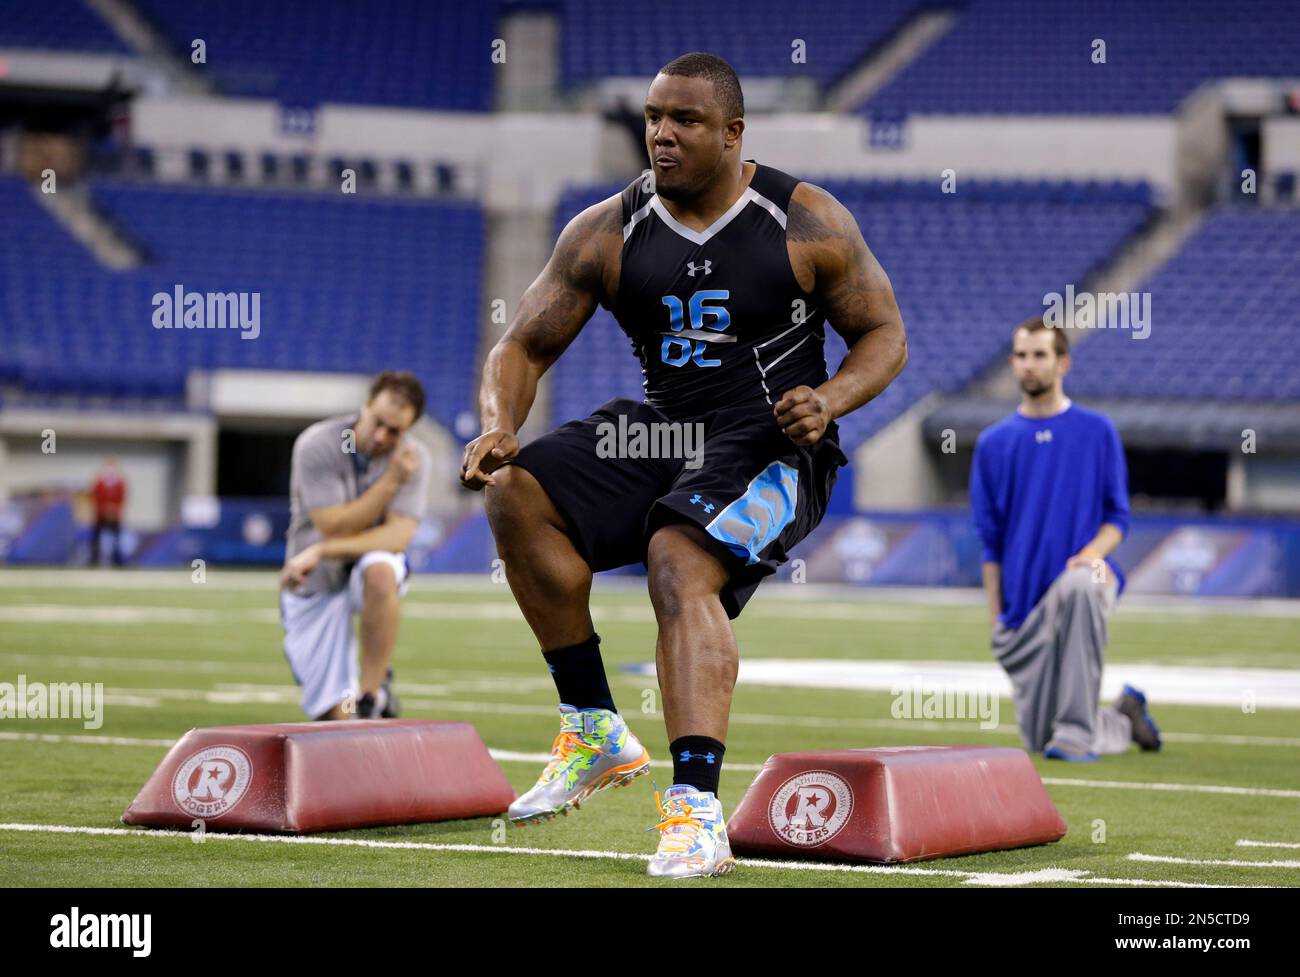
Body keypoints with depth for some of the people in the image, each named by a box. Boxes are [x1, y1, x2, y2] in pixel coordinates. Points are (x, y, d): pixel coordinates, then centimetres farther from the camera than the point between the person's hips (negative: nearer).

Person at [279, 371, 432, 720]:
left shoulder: (415, 459, -13)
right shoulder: (317, 446, -18)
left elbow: (397, 538, -24)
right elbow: (335, 528, -23)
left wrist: (320, 551, -32)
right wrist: (391, 480, -30)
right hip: (315, 588, 0)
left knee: (379, 571, -40)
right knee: (336, 718, -8)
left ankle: (371, 695, -26)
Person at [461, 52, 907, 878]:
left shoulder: (809, 223, -5)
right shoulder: (606, 233, 2)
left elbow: (885, 335, 2)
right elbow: (525, 347, 4)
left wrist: (830, 399, -20)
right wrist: (499, 428, -18)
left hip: (770, 449, -5)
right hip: (660, 436, 5)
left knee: (679, 564, -32)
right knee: (517, 492, -18)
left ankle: (697, 811, -40)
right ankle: (595, 733, -6)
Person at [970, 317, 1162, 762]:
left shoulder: (1097, 432, 6)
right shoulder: (993, 443, 10)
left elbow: (1117, 515, 6)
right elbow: (990, 540, 11)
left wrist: (1094, 552, -15)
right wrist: (996, 617, 6)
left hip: (1084, 574, -3)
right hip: (1023, 604, 3)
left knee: (1079, 585, -42)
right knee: (1037, 739, -1)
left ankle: (1078, 732, -32)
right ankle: (1125, 718, 31)